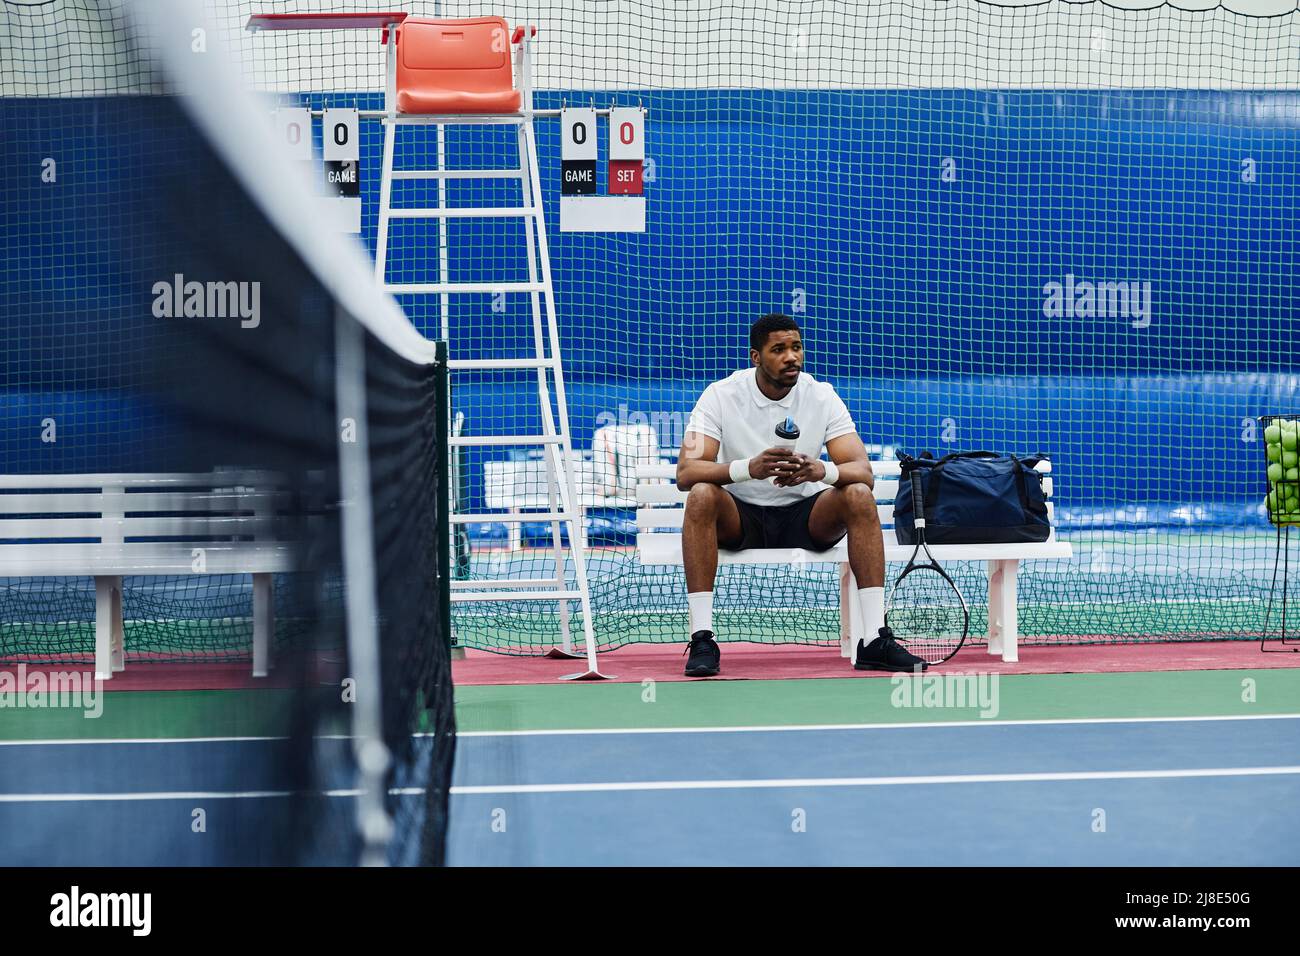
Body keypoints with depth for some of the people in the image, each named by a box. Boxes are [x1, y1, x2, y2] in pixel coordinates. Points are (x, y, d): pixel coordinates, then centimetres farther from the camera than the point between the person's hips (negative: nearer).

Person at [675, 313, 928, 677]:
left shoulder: (822, 396, -7)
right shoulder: (721, 395, -11)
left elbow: (863, 471, -14)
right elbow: (686, 472, -22)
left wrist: (820, 470, -38)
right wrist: (749, 468, -40)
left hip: (805, 517, 2)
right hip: (739, 517, -2)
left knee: (858, 495, -26)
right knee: (701, 495, -33)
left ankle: (875, 639, -27)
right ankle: (702, 639, -33)